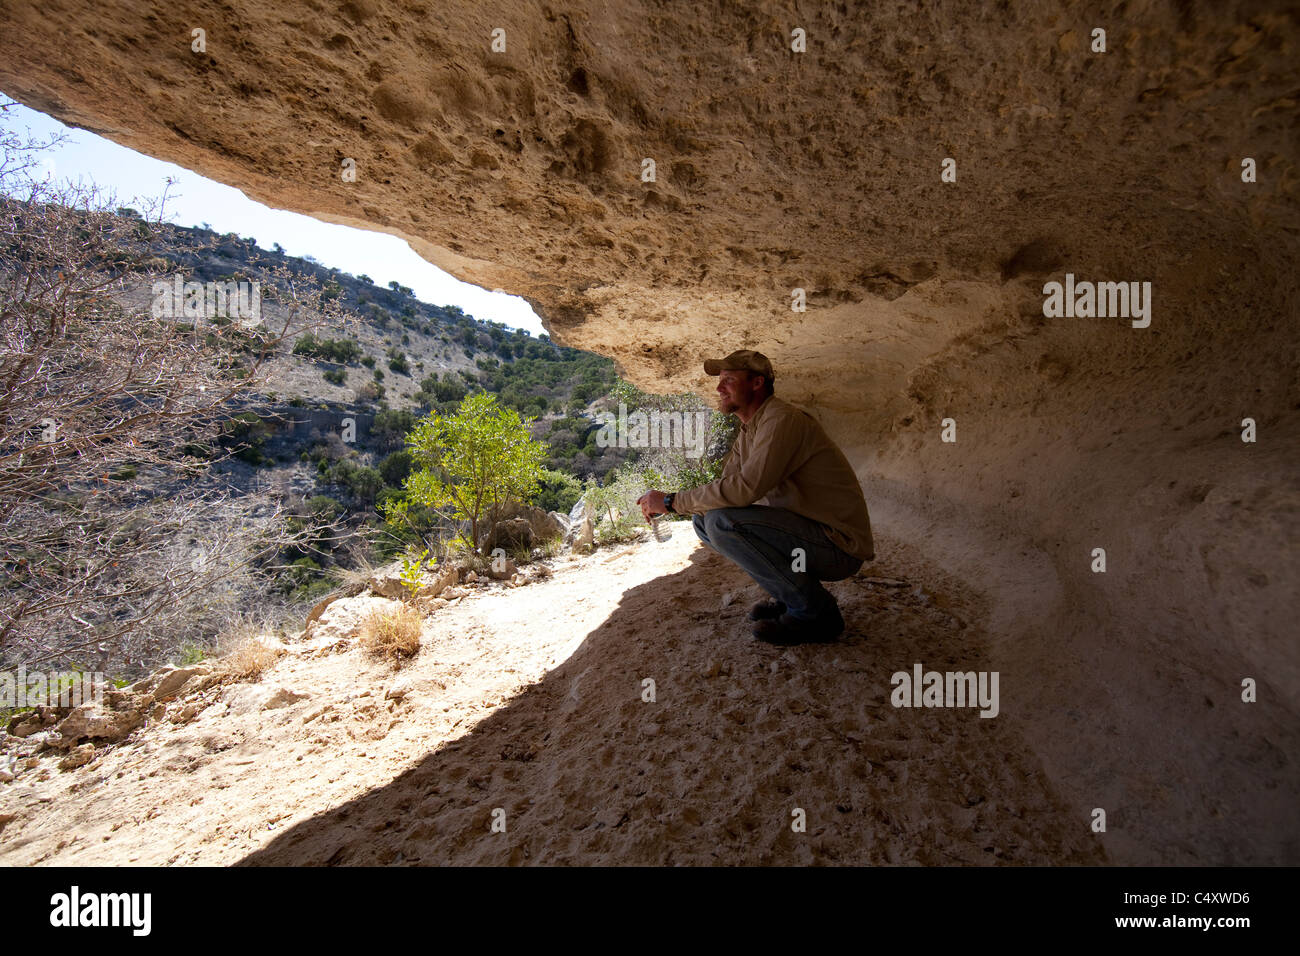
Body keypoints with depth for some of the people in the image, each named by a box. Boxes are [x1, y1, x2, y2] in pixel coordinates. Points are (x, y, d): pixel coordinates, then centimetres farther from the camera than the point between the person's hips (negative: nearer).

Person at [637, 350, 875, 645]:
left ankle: (815, 611, -11)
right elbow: (725, 488, 12)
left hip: (839, 545, -9)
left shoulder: (782, 419, -18)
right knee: (703, 519, 5)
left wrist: (672, 501, -21)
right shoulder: (747, 432, 13)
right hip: (805, 533, 9)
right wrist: (664, 504, -3)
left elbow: (744, 488, -30)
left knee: (721, 521, -27)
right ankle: (790, 595, 10)